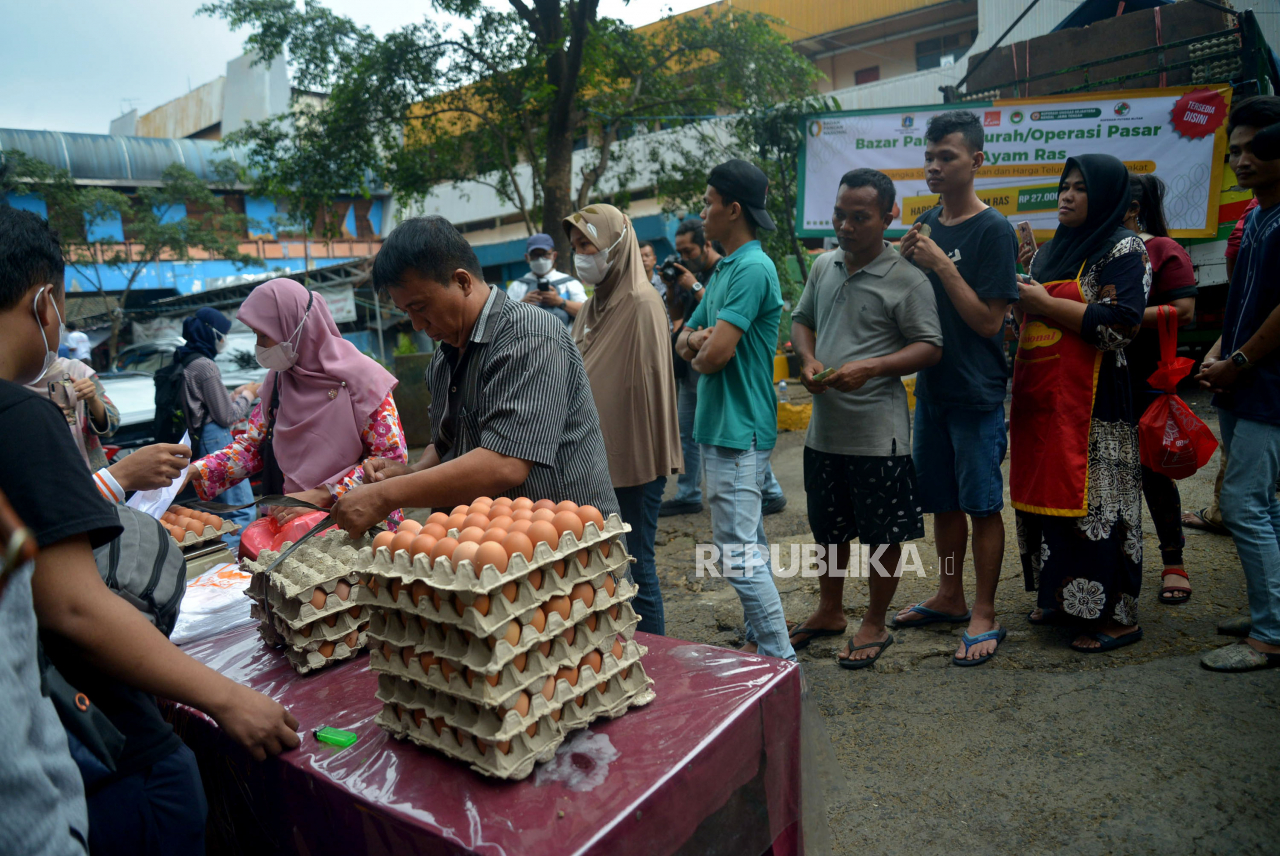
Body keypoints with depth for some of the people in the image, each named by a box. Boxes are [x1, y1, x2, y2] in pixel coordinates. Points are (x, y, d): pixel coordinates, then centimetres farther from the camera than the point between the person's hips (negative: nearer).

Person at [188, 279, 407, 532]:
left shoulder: (359, 377, -9)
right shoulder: (277, 380, 9)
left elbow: (393, 458, -13)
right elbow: (252, 446, 14)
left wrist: (319, 496, -18)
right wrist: (192, 472, -1)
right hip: (293, 523, 5)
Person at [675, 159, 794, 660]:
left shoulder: (752, 268, -16)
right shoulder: (725, 269, 16)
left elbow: (715, 354, -24)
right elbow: (686, 342, 17)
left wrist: (702, 351, -1)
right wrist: (699, 341, -6)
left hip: (738, 431, -10)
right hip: (720, 427, 10)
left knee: (739, 551, -9)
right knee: (748, 543, 16)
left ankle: (781, 660, 0)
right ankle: (758, 642, 28)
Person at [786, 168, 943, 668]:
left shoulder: (906, 280, -10)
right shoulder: (824, 266, 8)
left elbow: (930, 347, -10)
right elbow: (802, 321, 18)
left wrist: (870, 368, -23)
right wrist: (809, 360, -3)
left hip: (878, 430, -6)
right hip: (824, 426, 6)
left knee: (884, 533, 7)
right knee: (828, 526, 19)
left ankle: (875, 624, 25)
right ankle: (829, 611, 38)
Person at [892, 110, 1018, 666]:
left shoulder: (993, 230, -11)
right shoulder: (927, 223, 9)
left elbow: (988, 320, -15)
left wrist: (942, 266, -20)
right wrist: (907, 262, -5)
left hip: (976, 391, -7)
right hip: (931, 385, 7)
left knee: (982, 504, 2)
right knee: (941, 500, 16)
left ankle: (984, 616, 14)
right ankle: (950, 597, 31)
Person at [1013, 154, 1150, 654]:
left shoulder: (1123, 250, -5)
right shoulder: (1050, 250, 19)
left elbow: (1120, 325, -17)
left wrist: (1045, 303, -13)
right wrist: (1024, 286, 8)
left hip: (1091, 400, -8)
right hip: (1039, 395, 8)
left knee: (1093, 502, -5)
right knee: (1047, 493, 11)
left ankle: (1116, 615, 7)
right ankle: (1060, 595, 24)